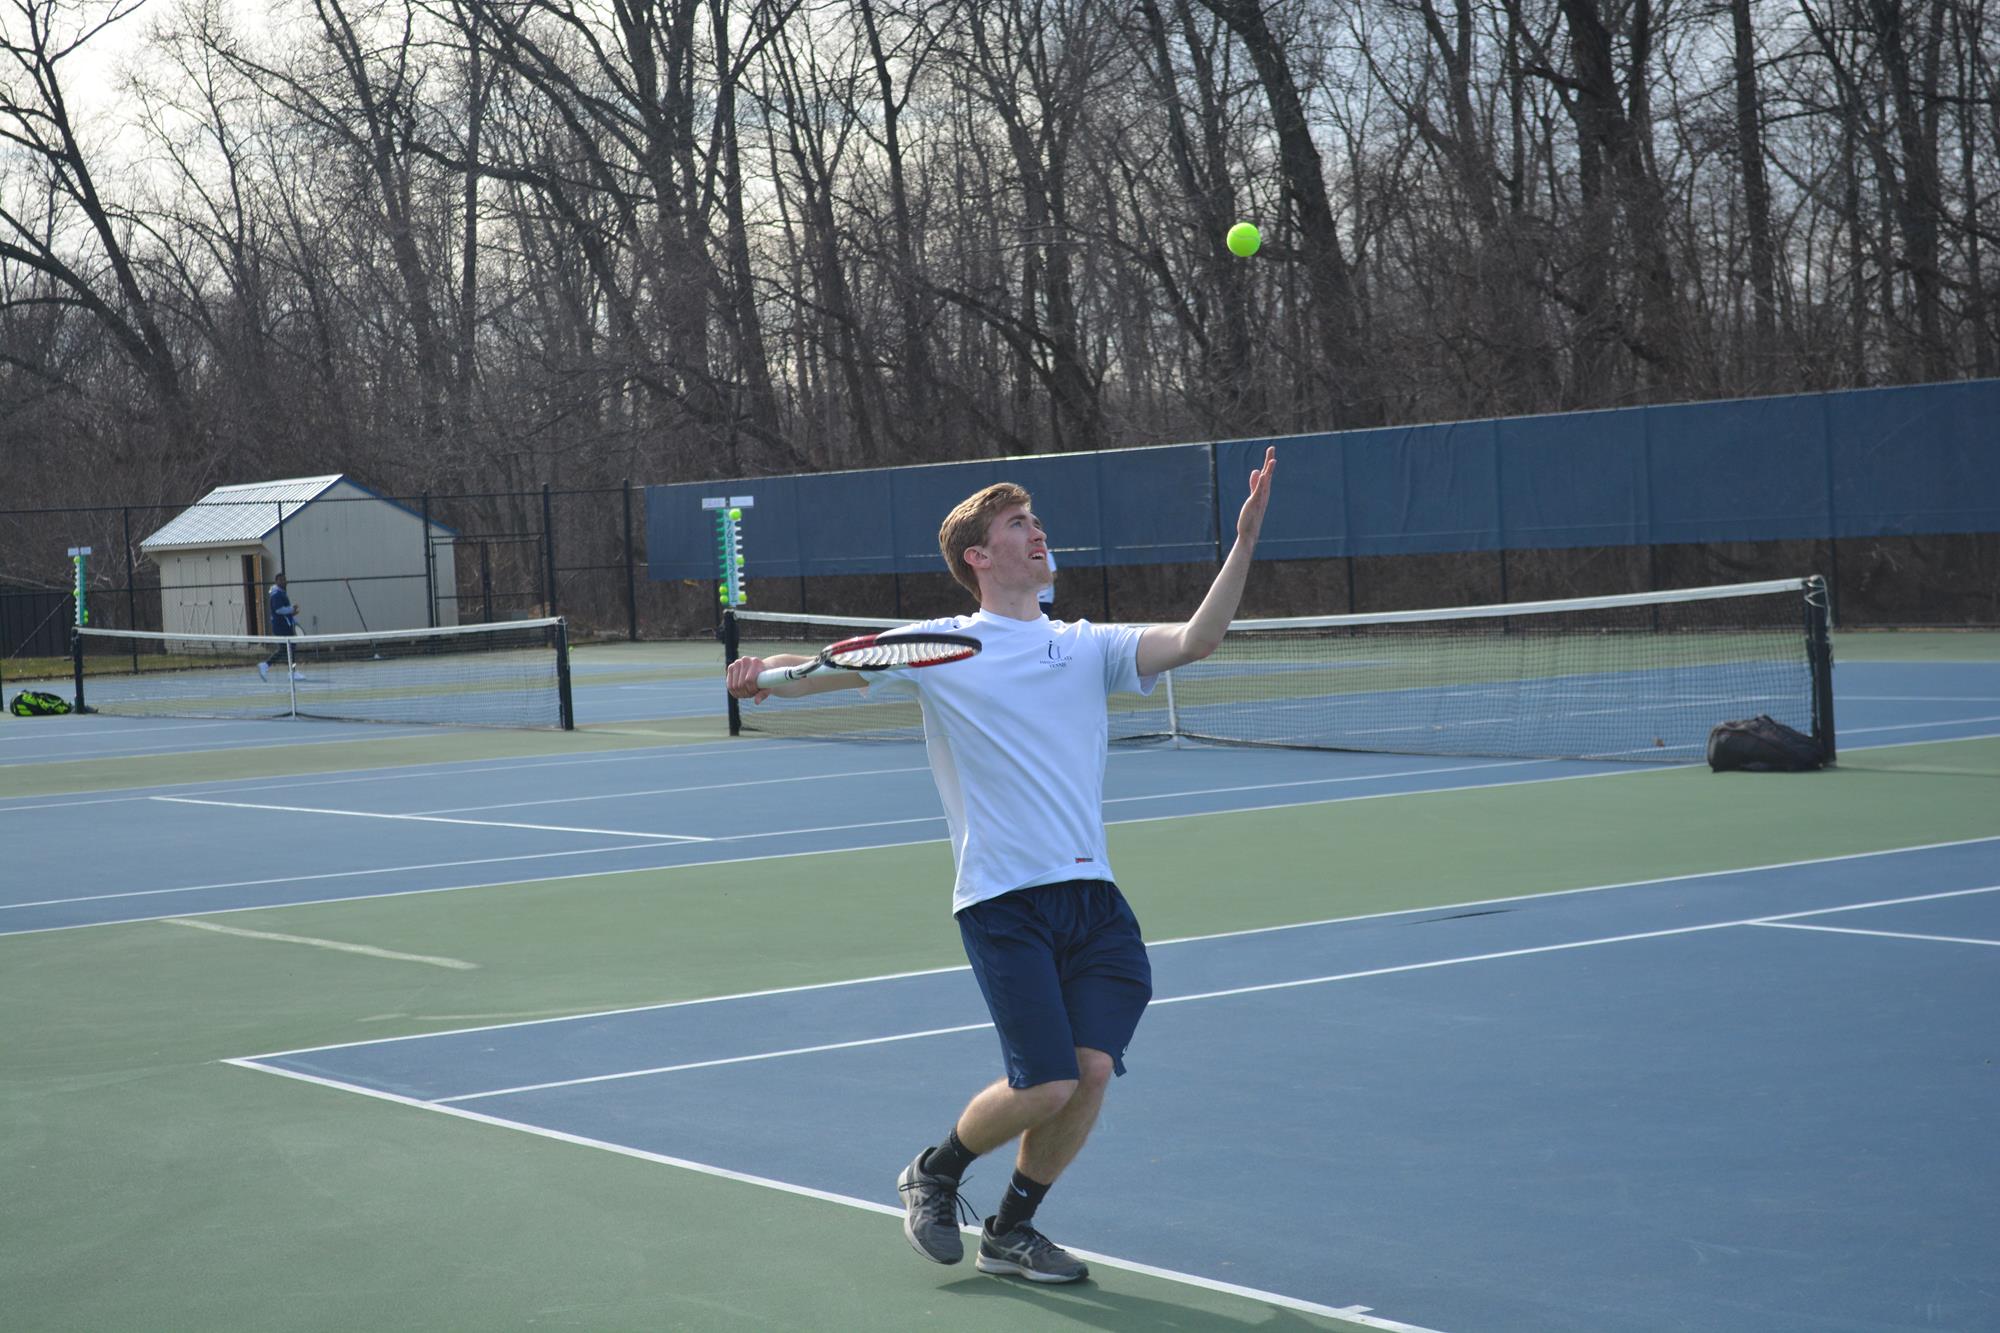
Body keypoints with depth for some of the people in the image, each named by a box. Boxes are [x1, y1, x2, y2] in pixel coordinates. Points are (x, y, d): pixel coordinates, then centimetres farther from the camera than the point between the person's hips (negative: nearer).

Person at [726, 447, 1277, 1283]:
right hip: (1003, 897, -4)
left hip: (1092, 893, 4)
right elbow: (833, 668, 4)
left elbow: (1195, 640, 1)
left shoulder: (1087, 646, 13)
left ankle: (1010, 1232, 15)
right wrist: (764, 675, -17)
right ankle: (934, 1175, 19)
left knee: (1092, 1068, -8)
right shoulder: (937, 647, 5)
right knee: (1045, 1083, -12)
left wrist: (1245, 541, -9)